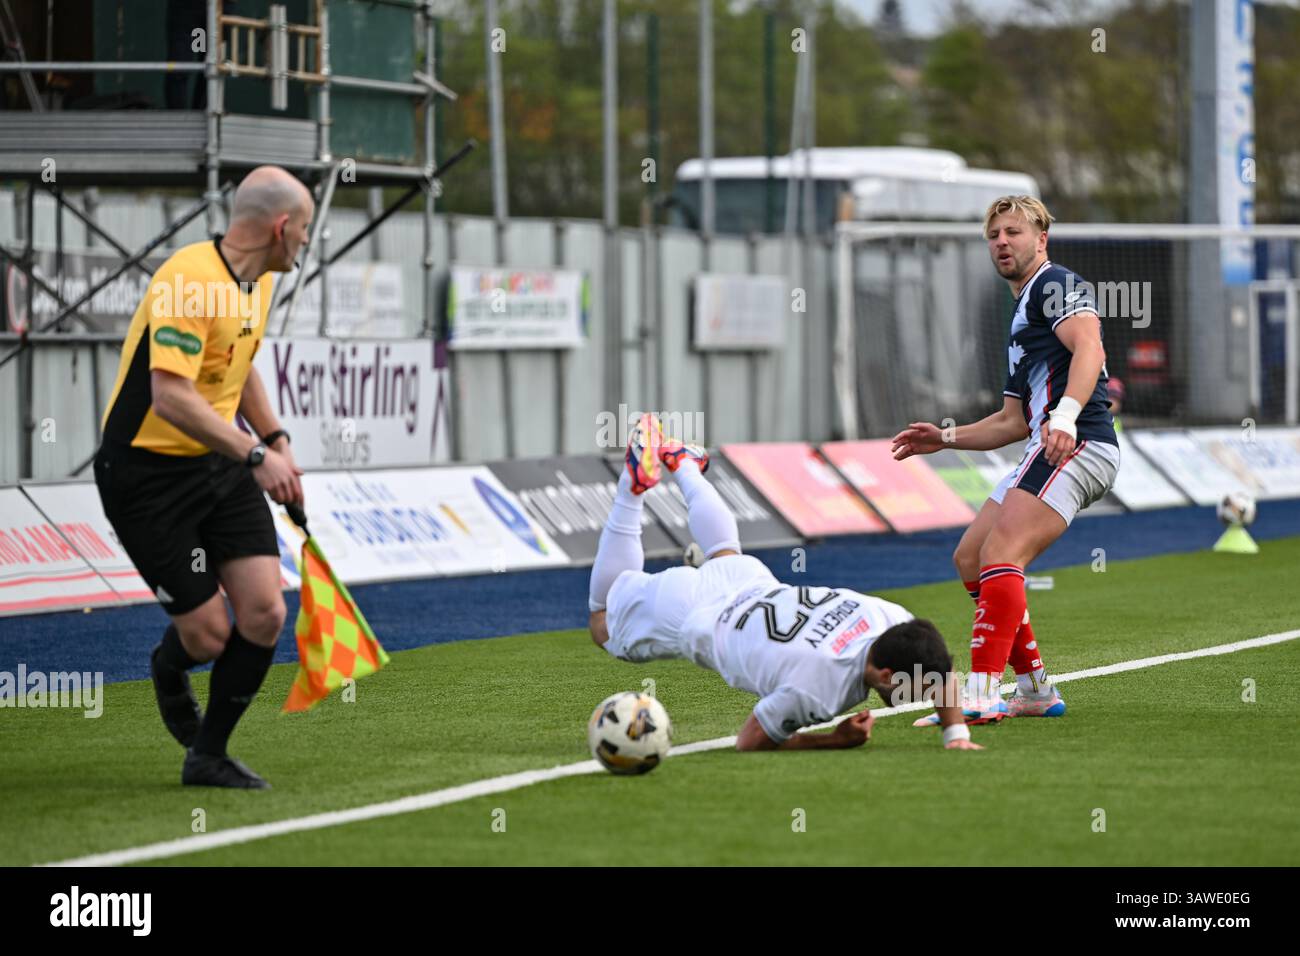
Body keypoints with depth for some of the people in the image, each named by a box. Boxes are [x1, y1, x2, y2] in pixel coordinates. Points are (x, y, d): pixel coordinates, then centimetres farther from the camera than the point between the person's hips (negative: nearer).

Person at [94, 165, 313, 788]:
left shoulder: (258, 281, 8)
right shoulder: (189, 282, -23)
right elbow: (171, 395, -33)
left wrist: (275, 438, 15)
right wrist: (255, 457, -34)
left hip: (219, 466, 8)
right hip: (147, 473, -8)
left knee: (264, 613, -7)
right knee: (207, 632, -7)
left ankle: (207, 756, 11)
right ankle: (169, 669, 32)